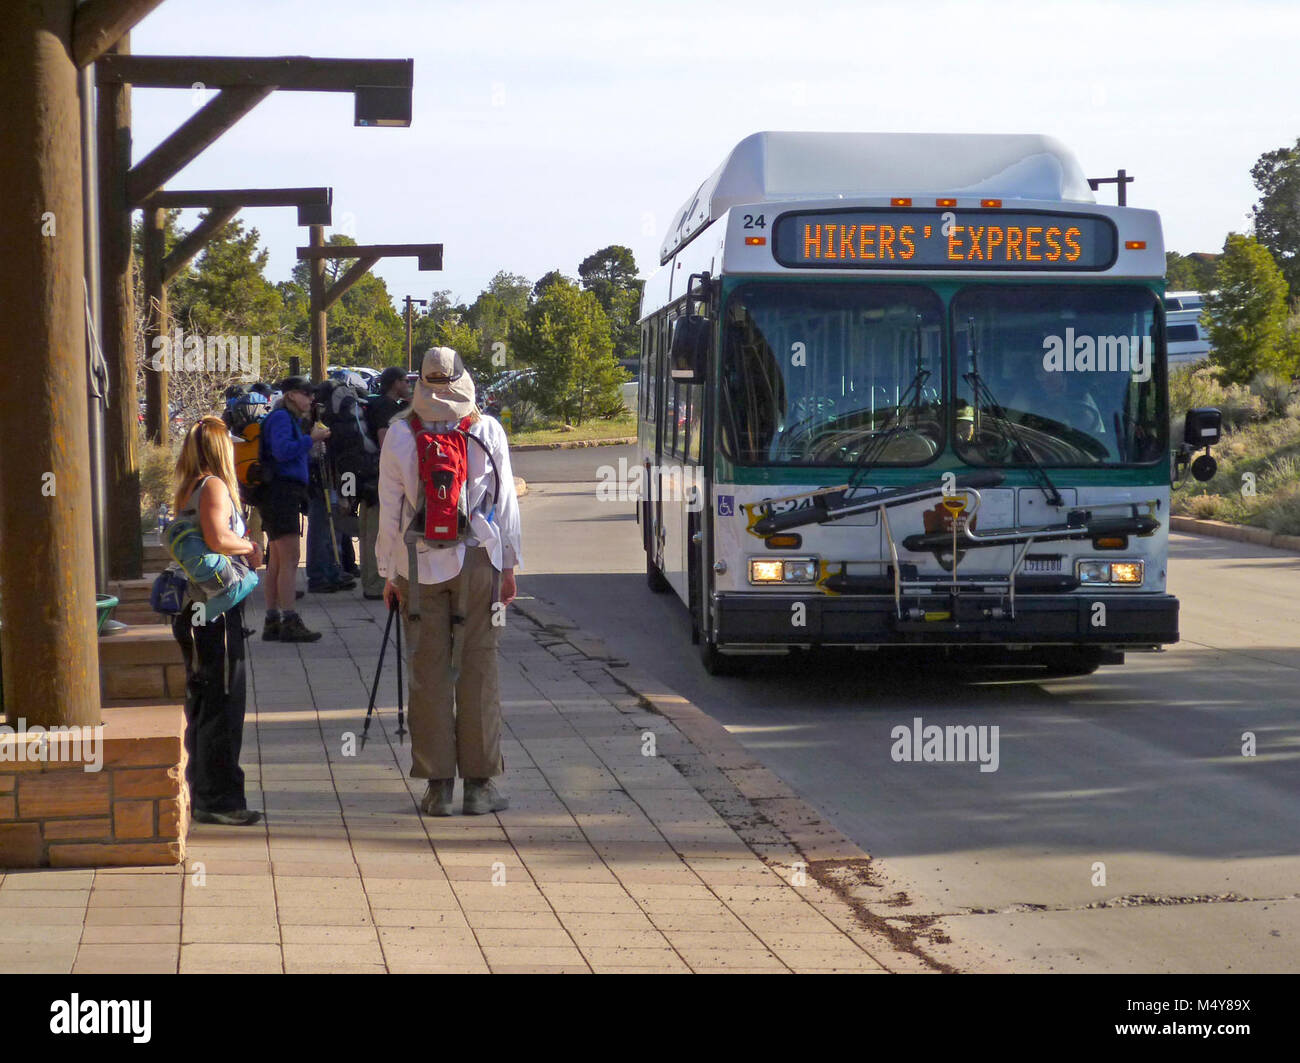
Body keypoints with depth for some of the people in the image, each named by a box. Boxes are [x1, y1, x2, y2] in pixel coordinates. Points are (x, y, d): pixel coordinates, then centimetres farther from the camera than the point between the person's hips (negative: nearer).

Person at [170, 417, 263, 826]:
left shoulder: (186, 490, 14)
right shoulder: (215, 487, -13)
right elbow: (217, 538, -26)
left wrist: (241, 549, 14)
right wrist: (249, 547, -9)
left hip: (192, 608, 10)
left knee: (201, 700, 16)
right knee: (223, 701, -5)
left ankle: (202, 792, 23)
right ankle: (219, 799, -4)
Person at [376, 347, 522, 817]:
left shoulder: (399, 434, -2)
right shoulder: (488, 430, -1)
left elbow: (389, 509, 1)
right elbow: (505, 501, 3)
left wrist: (389, 573, 9)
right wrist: (509, 565, 11)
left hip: (420, 566, 0)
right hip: (477, 561, 0)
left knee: (428, 673, 5)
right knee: (478, 668, 4)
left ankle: (437, 784, 7)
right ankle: (480, 782, 5)